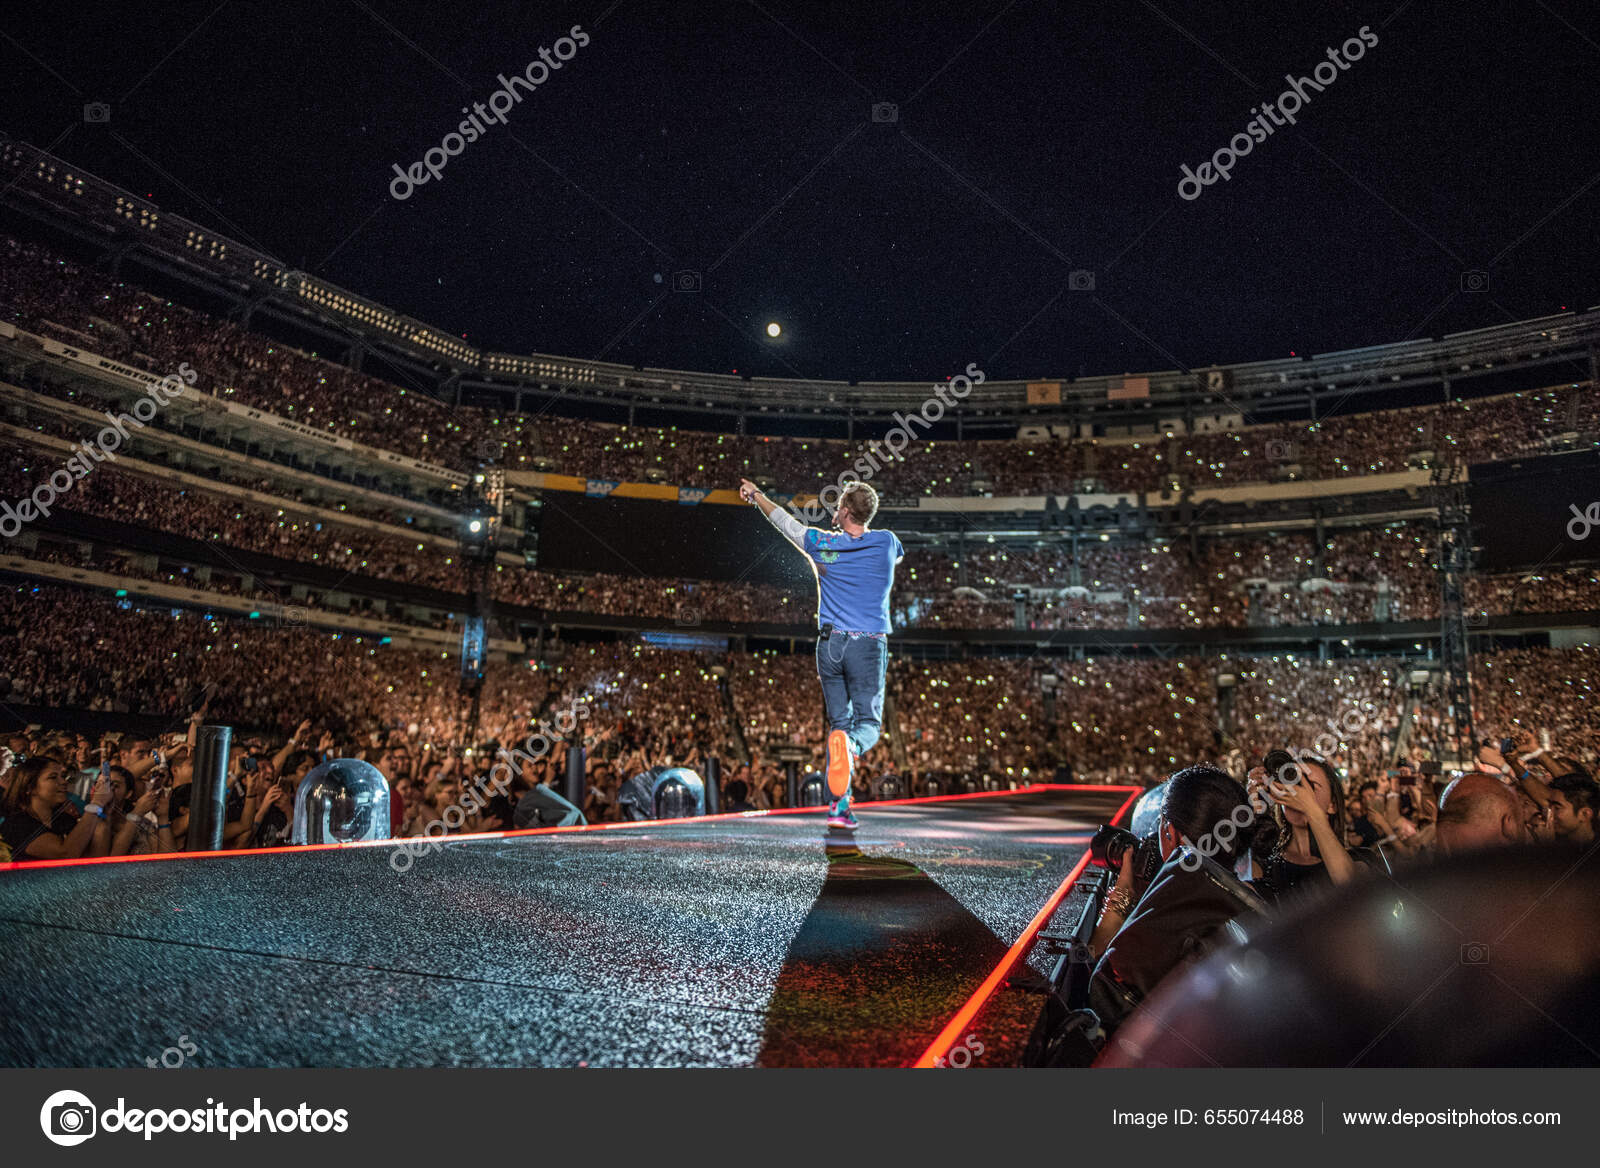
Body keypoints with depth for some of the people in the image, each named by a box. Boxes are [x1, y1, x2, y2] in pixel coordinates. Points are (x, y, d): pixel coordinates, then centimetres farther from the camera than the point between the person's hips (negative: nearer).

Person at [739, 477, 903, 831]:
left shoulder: (823, 545, 0)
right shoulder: (886, 543, 0)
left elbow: (785, 521, 17)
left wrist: (755, 494, 34)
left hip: (830, 644, 2)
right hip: (869, 646, -1)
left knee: (838, 721, 9)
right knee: (869, 722, 3)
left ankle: (838, 806, 5)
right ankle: (851, 746, -34)